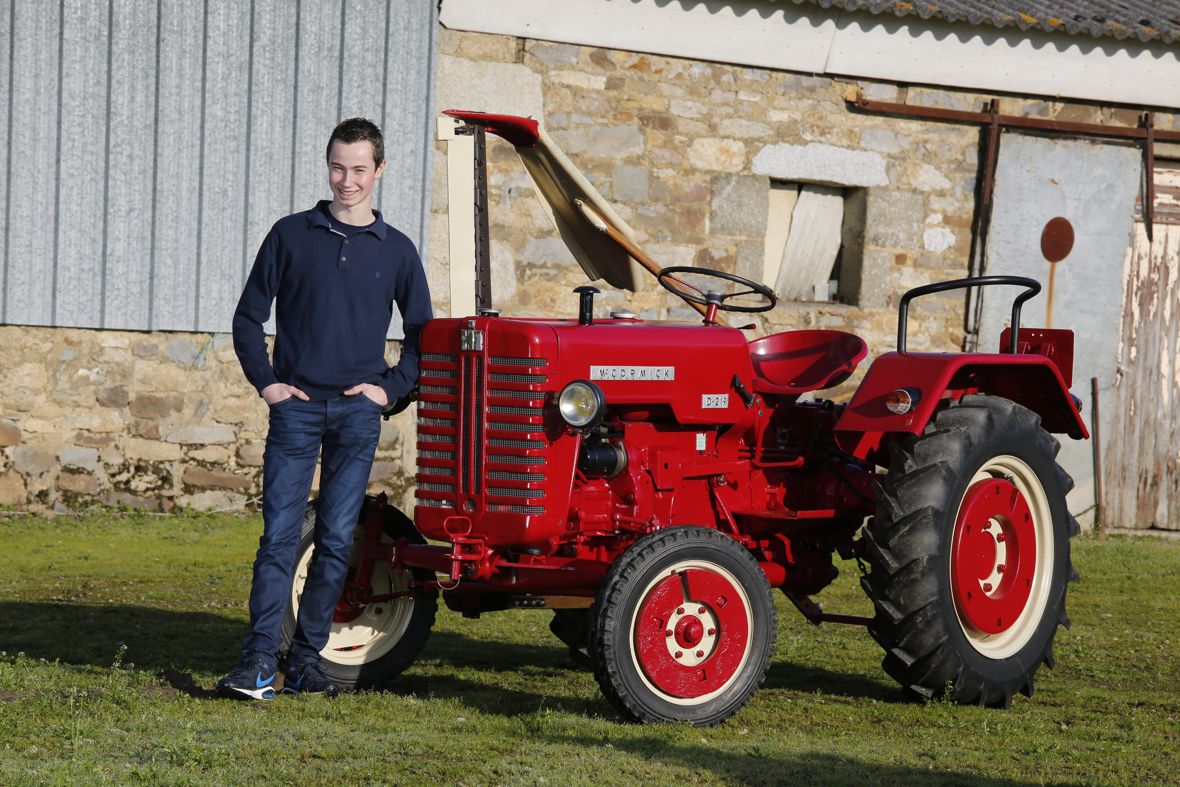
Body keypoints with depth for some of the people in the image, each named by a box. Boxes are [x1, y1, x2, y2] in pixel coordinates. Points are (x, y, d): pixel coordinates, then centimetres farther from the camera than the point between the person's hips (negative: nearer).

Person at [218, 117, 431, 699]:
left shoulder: (396, 251, 8)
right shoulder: (291, 235, 6)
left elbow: (423, 336, 15)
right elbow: (249, 317, 9)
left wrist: (390, 388, 2)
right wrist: (266, 382, -1)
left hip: (357, 412, 1)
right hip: (296, 407, -1)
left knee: (337, 540, 2)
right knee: (279, 535, -7)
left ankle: (307, 660, 9)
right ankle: (259, 662, -9)